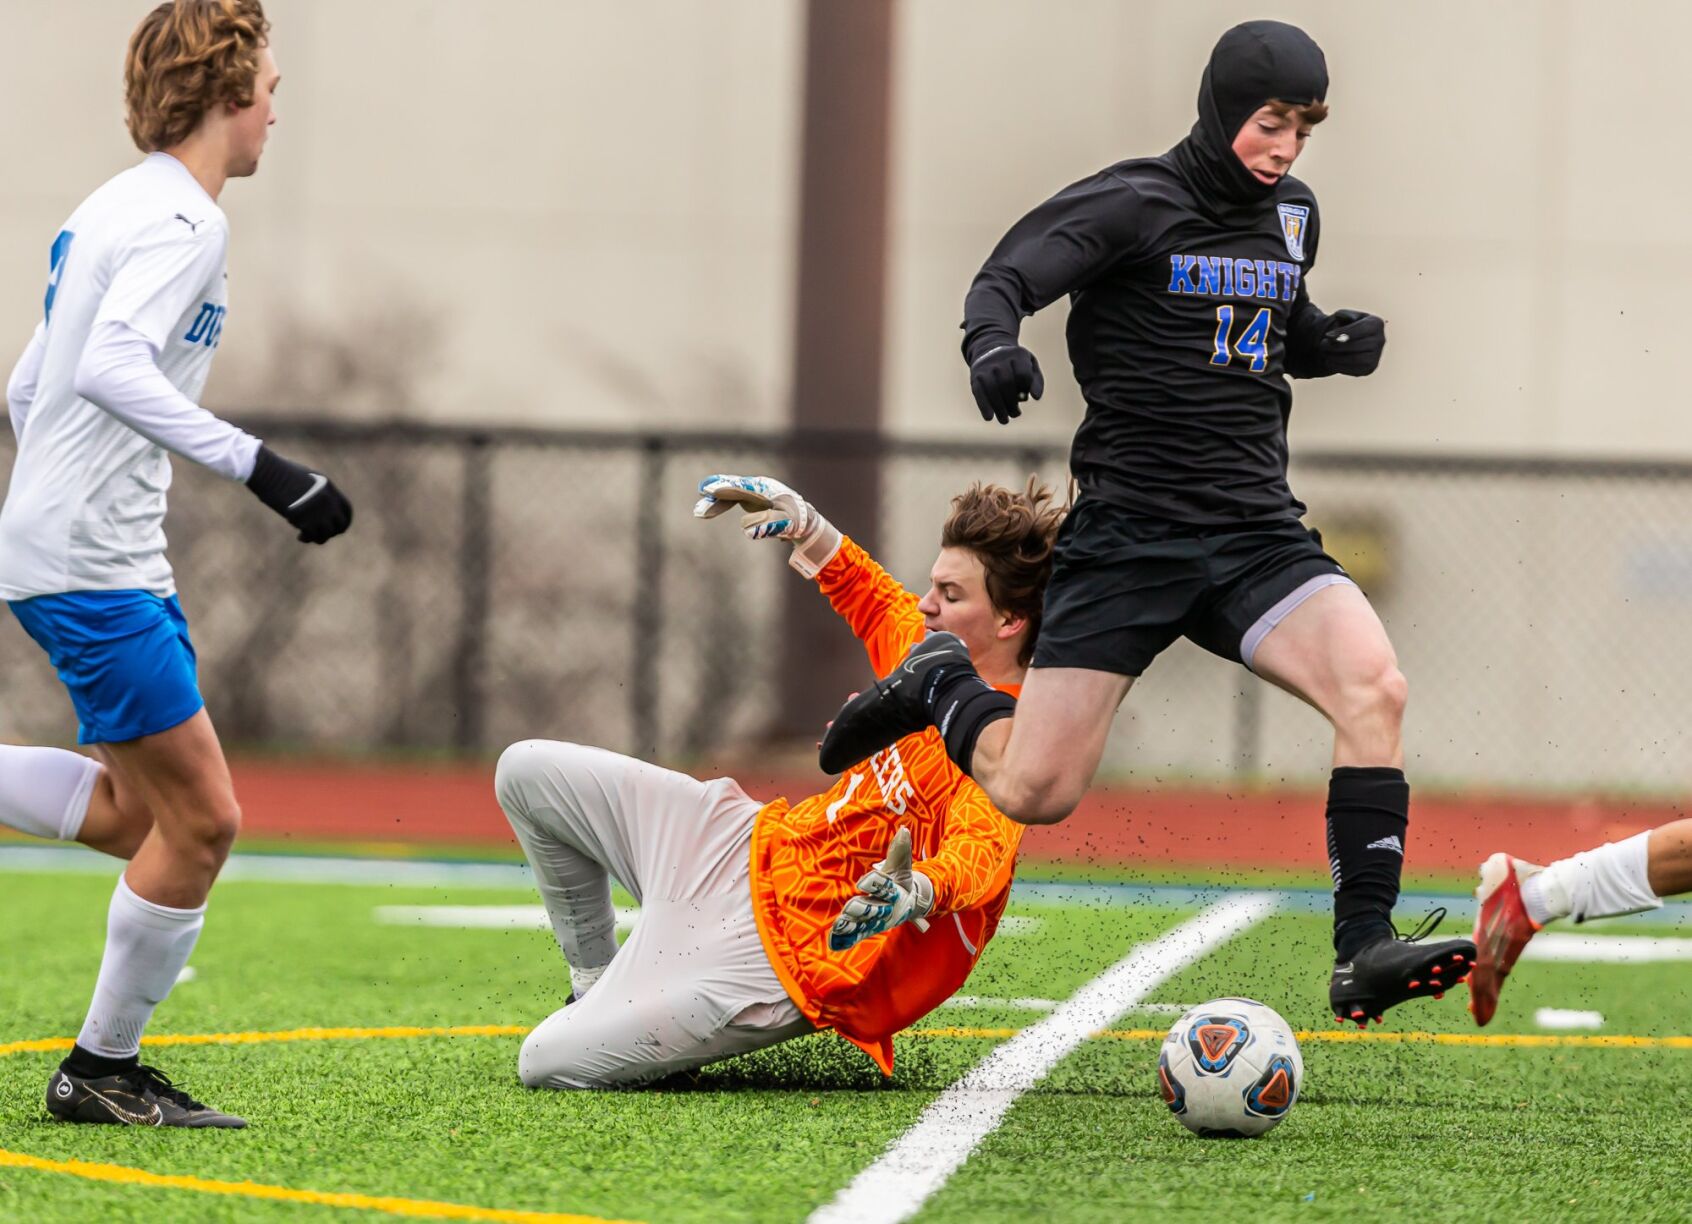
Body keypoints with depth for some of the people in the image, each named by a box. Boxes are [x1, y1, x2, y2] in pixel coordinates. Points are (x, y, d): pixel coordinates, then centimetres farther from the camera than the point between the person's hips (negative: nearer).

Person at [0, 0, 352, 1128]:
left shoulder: (113, 209, 17)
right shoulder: (181, 218, -13)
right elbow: (111, 367, -29)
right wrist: (257, 465, -32)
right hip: (94, 565, -10)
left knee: (141, 810, 13)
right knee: (200, 818, -5)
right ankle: (104, 1070, 3)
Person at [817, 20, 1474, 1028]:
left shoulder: (1292, 214, 13)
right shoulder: (1136, 204, -6)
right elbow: (1009, 277, -15)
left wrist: (1337, 345, 7)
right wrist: (993, 341, -38)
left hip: (1257, 531, 5)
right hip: (1129, 531, -4)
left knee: (1375, 688, -24)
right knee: (1036, 794, -6)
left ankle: (1365, 951, -22)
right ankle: (941, 688, 28)